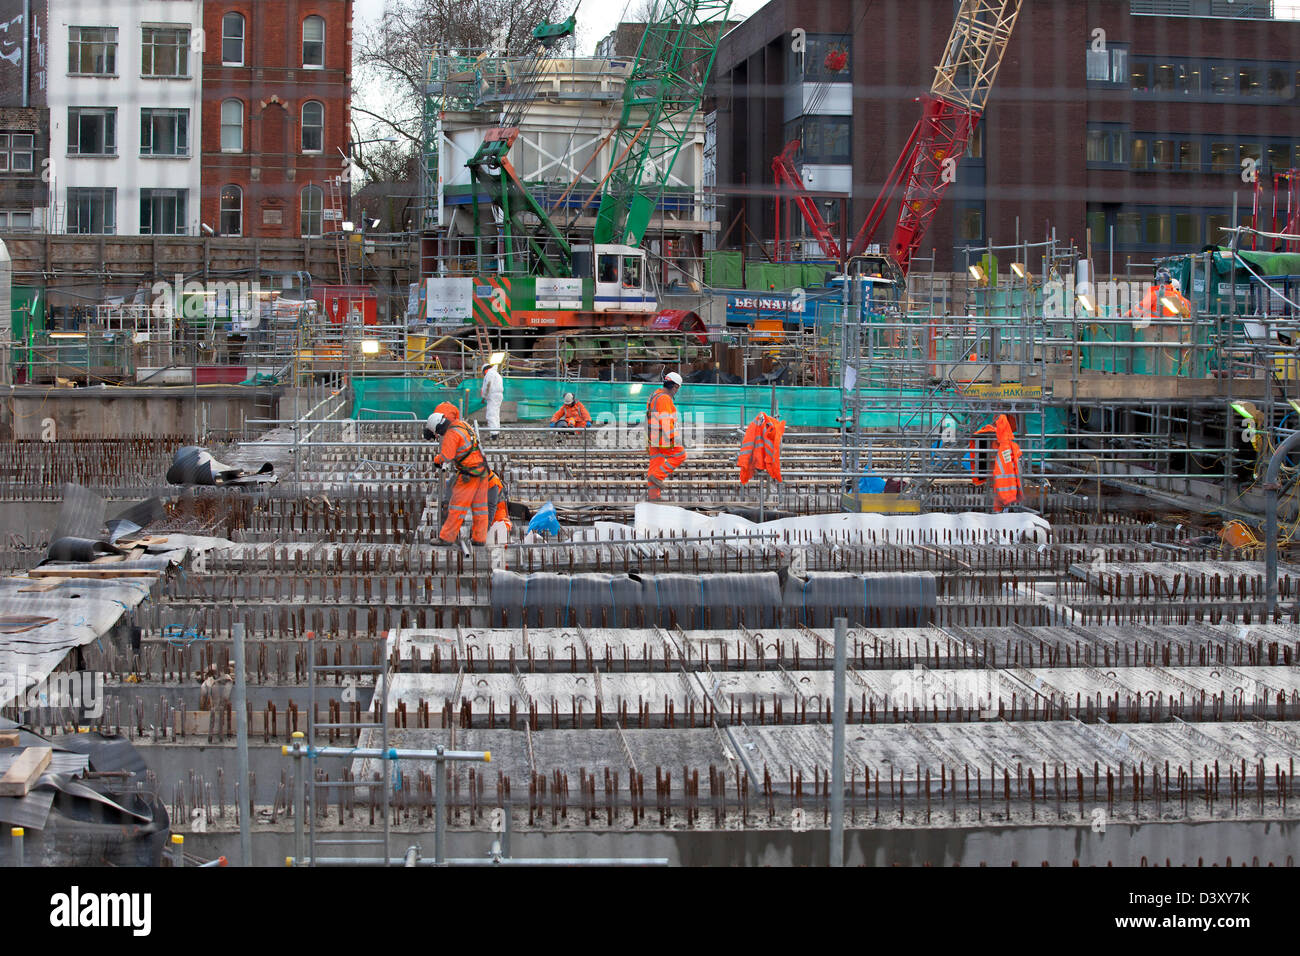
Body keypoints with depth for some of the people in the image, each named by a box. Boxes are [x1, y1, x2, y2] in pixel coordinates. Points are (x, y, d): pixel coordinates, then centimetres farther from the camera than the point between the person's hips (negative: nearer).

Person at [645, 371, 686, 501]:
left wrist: (648, 443, 24)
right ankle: (657, 476, -5)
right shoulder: (665, 398, -15)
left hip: (653, 439, 10)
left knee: (656, 463, 9)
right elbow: (665, 421, -23)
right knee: (680, 455, 1)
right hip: (662, 437, -10)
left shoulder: (654, 396, 18)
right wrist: (670, 440, -22)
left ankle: (653, 494, 6)